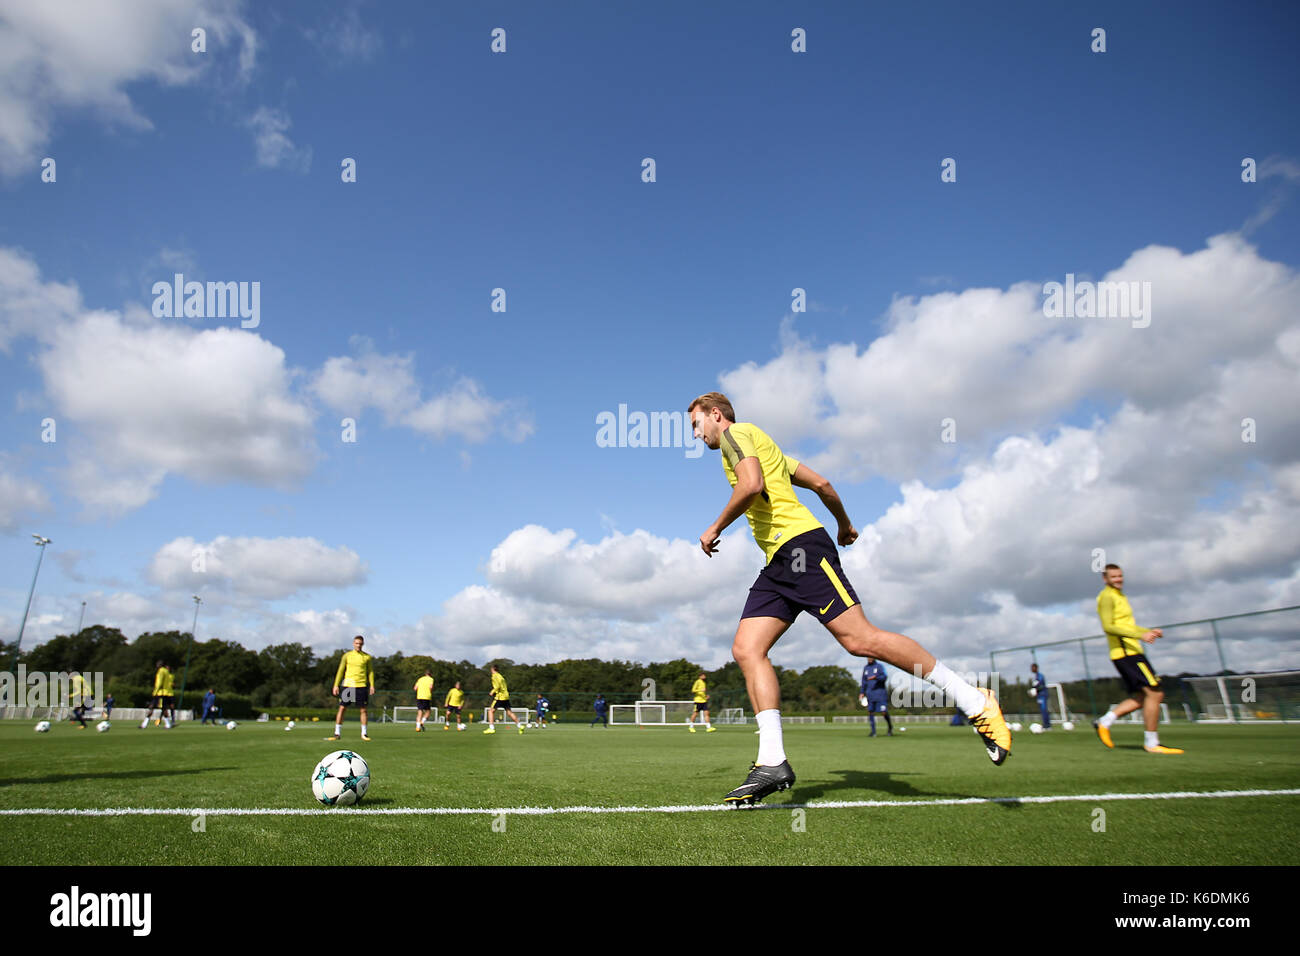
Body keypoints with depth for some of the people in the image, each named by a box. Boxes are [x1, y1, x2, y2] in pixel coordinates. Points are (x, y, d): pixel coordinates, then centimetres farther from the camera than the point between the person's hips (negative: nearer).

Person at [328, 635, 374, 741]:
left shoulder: (367, 657, 6)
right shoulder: (347, 656, 6)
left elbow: (370, 672, 9)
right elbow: (341, 671, 8)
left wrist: (372, 685, -1)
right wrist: (336, 685, 2)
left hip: (362, 686, 0)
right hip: (348, 685, 0)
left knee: (363, 710, 0)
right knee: (342, 708, -2)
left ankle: (364, 734, 9)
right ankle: (337, 734, 8)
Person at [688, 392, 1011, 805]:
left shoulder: (736, 432, 2)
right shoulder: (762, 448, 29)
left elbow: (752, 485, -18)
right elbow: (821, 483, 28)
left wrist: (715, 528, -6)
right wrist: (844, 524, 39)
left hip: (799, 544, -10)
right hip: (778, 563, 10)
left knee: (859, 639, -14)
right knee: (746, 648, -3)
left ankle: (975, 701, -3)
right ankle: (772, 763, -8)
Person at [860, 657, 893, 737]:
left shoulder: (879, 666, 2)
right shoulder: (865, 668, 16)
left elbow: (884, 677, -10)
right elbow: (864, 681, 19)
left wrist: (875, 677, -28)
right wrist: (862, 692, 12)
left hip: (880, 692, -4)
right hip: (870, 694, 4)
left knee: (884, 711, -8)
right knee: (870, 711, -2)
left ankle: (890, 728, 14)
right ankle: (873, 731, 5)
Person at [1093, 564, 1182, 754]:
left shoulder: (1119, 596, 22)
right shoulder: (1107, 596, -9)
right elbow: (1108, 627, -19)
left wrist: (1150, 631, 14)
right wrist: (1140, 635, -24)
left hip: (1131, 652, 10)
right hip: (1126, 652, -10)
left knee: (1144, 697, 7)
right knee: (1154, 692, -10)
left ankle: (1104, 721, 6)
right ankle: (1151, 743, -4)